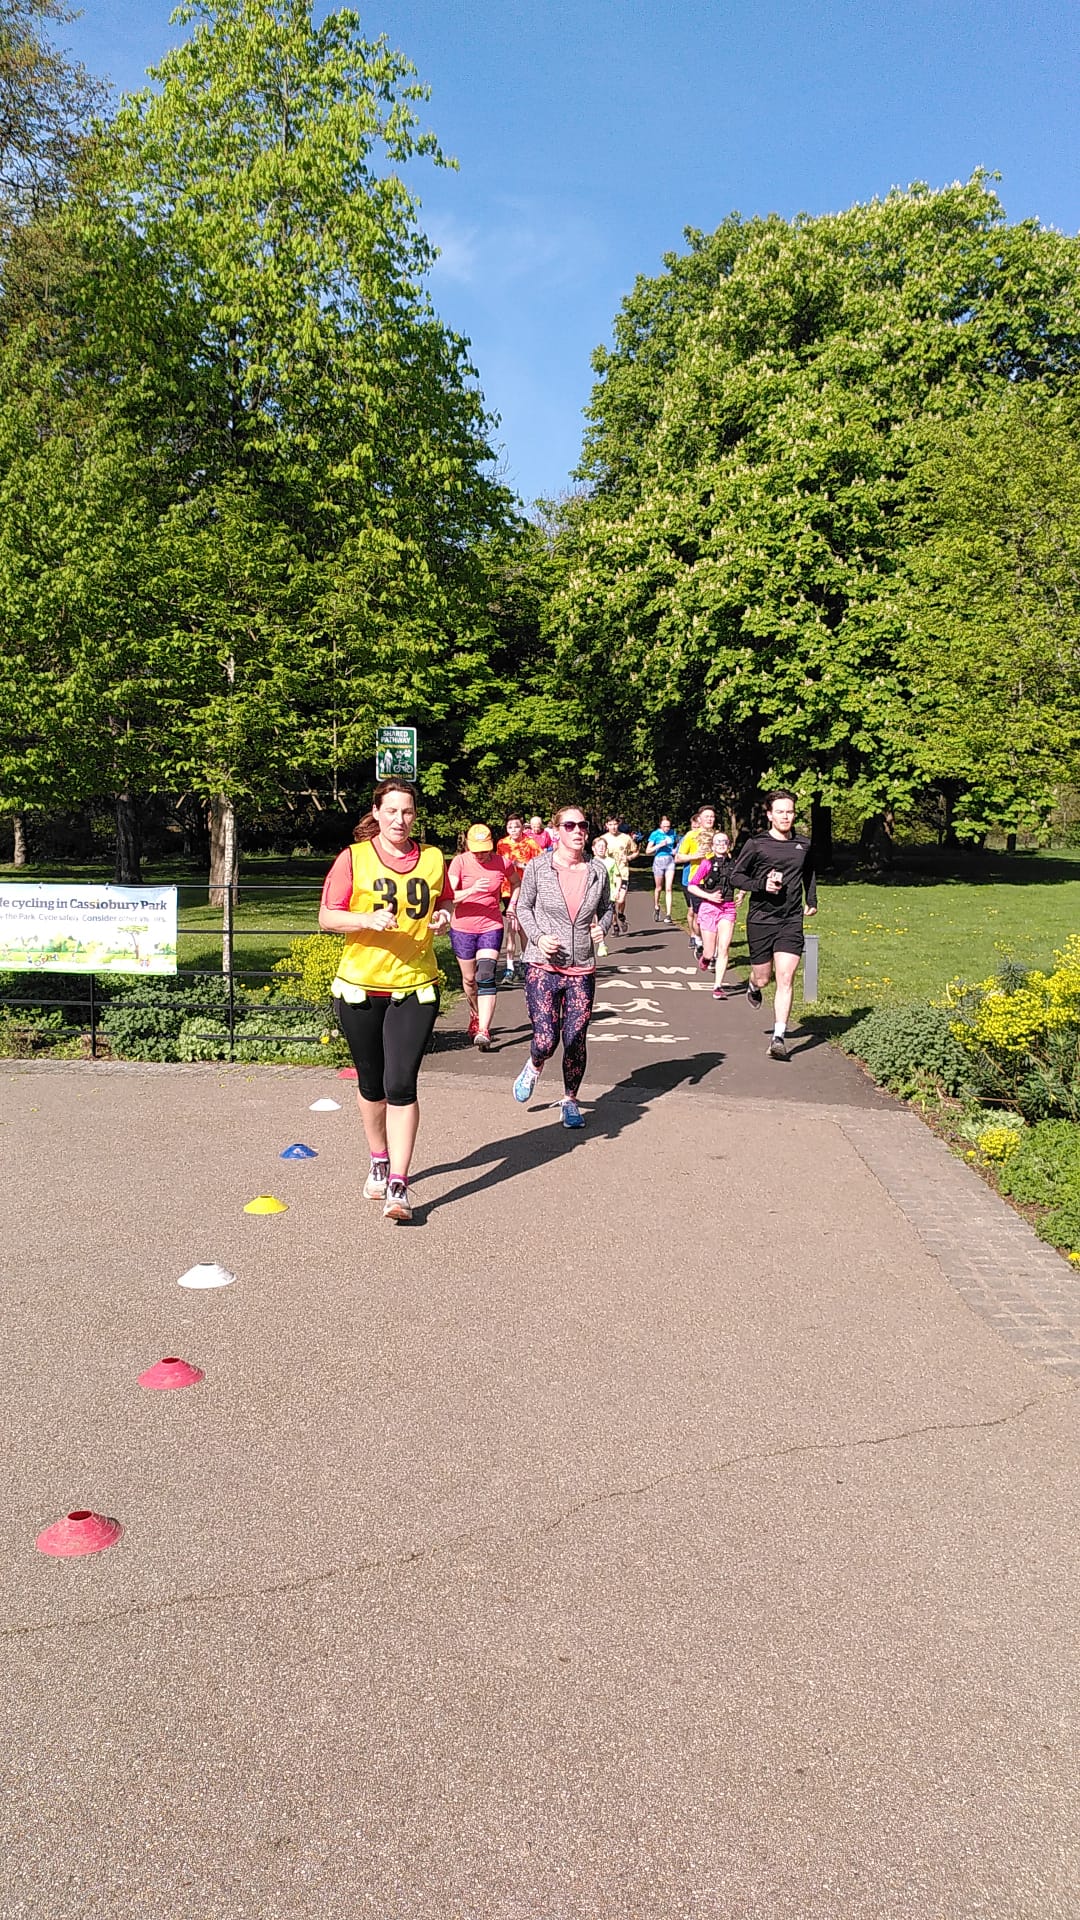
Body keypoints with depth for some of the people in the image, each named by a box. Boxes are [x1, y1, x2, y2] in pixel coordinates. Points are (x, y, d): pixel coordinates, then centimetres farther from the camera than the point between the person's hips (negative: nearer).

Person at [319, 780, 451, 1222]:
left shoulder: (432, 859, 5)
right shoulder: (353, 858, -2)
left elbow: (444, 904, 20)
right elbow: (327, 917, -3)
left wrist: (442, 918, -3)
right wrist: (368, 920, -20)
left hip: (415, 987, 0)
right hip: (359, 986, 0)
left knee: (401, 1086, -9)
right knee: (371, 1085, 14)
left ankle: (398, 1186, -5)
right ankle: (379, 1161, 36)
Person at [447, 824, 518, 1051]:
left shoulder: (502, 863, -3)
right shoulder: (460, 862, -8)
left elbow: (516, 883, 20)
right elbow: (449, 897, -17)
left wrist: (512, 906, 7)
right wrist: (472, 890, -32)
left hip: (491, 926, -1)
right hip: (463, 928, 1)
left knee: (486, 977, -16)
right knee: (469, 979, 13)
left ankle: (483, 1030, -20)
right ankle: (475, 1015, 41)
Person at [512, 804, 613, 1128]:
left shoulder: (597, 870, 2)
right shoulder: (538, 867, -5)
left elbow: (606, 907, 17)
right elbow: (523, 907, 5)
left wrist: (601, 927, -4)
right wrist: (538, 937, -11)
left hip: (582, 969, 3)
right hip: (543, 966, -2)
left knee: (576, 1041, 5)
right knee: (546, 1039, -10)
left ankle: (570, 1100, 27)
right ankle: (534, 1067, 27)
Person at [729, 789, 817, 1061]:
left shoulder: (804, 846, 7)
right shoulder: (756, 844, -4)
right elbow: (735, 875, 0)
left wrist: (812, 899, 21)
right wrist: (762, 883, -14)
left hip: (791, 921, 2)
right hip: (760, 919, -1)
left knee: (786, 978, -10)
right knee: (763, 978, 8)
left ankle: (779, 1037, -8)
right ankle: (753, 986, 48)